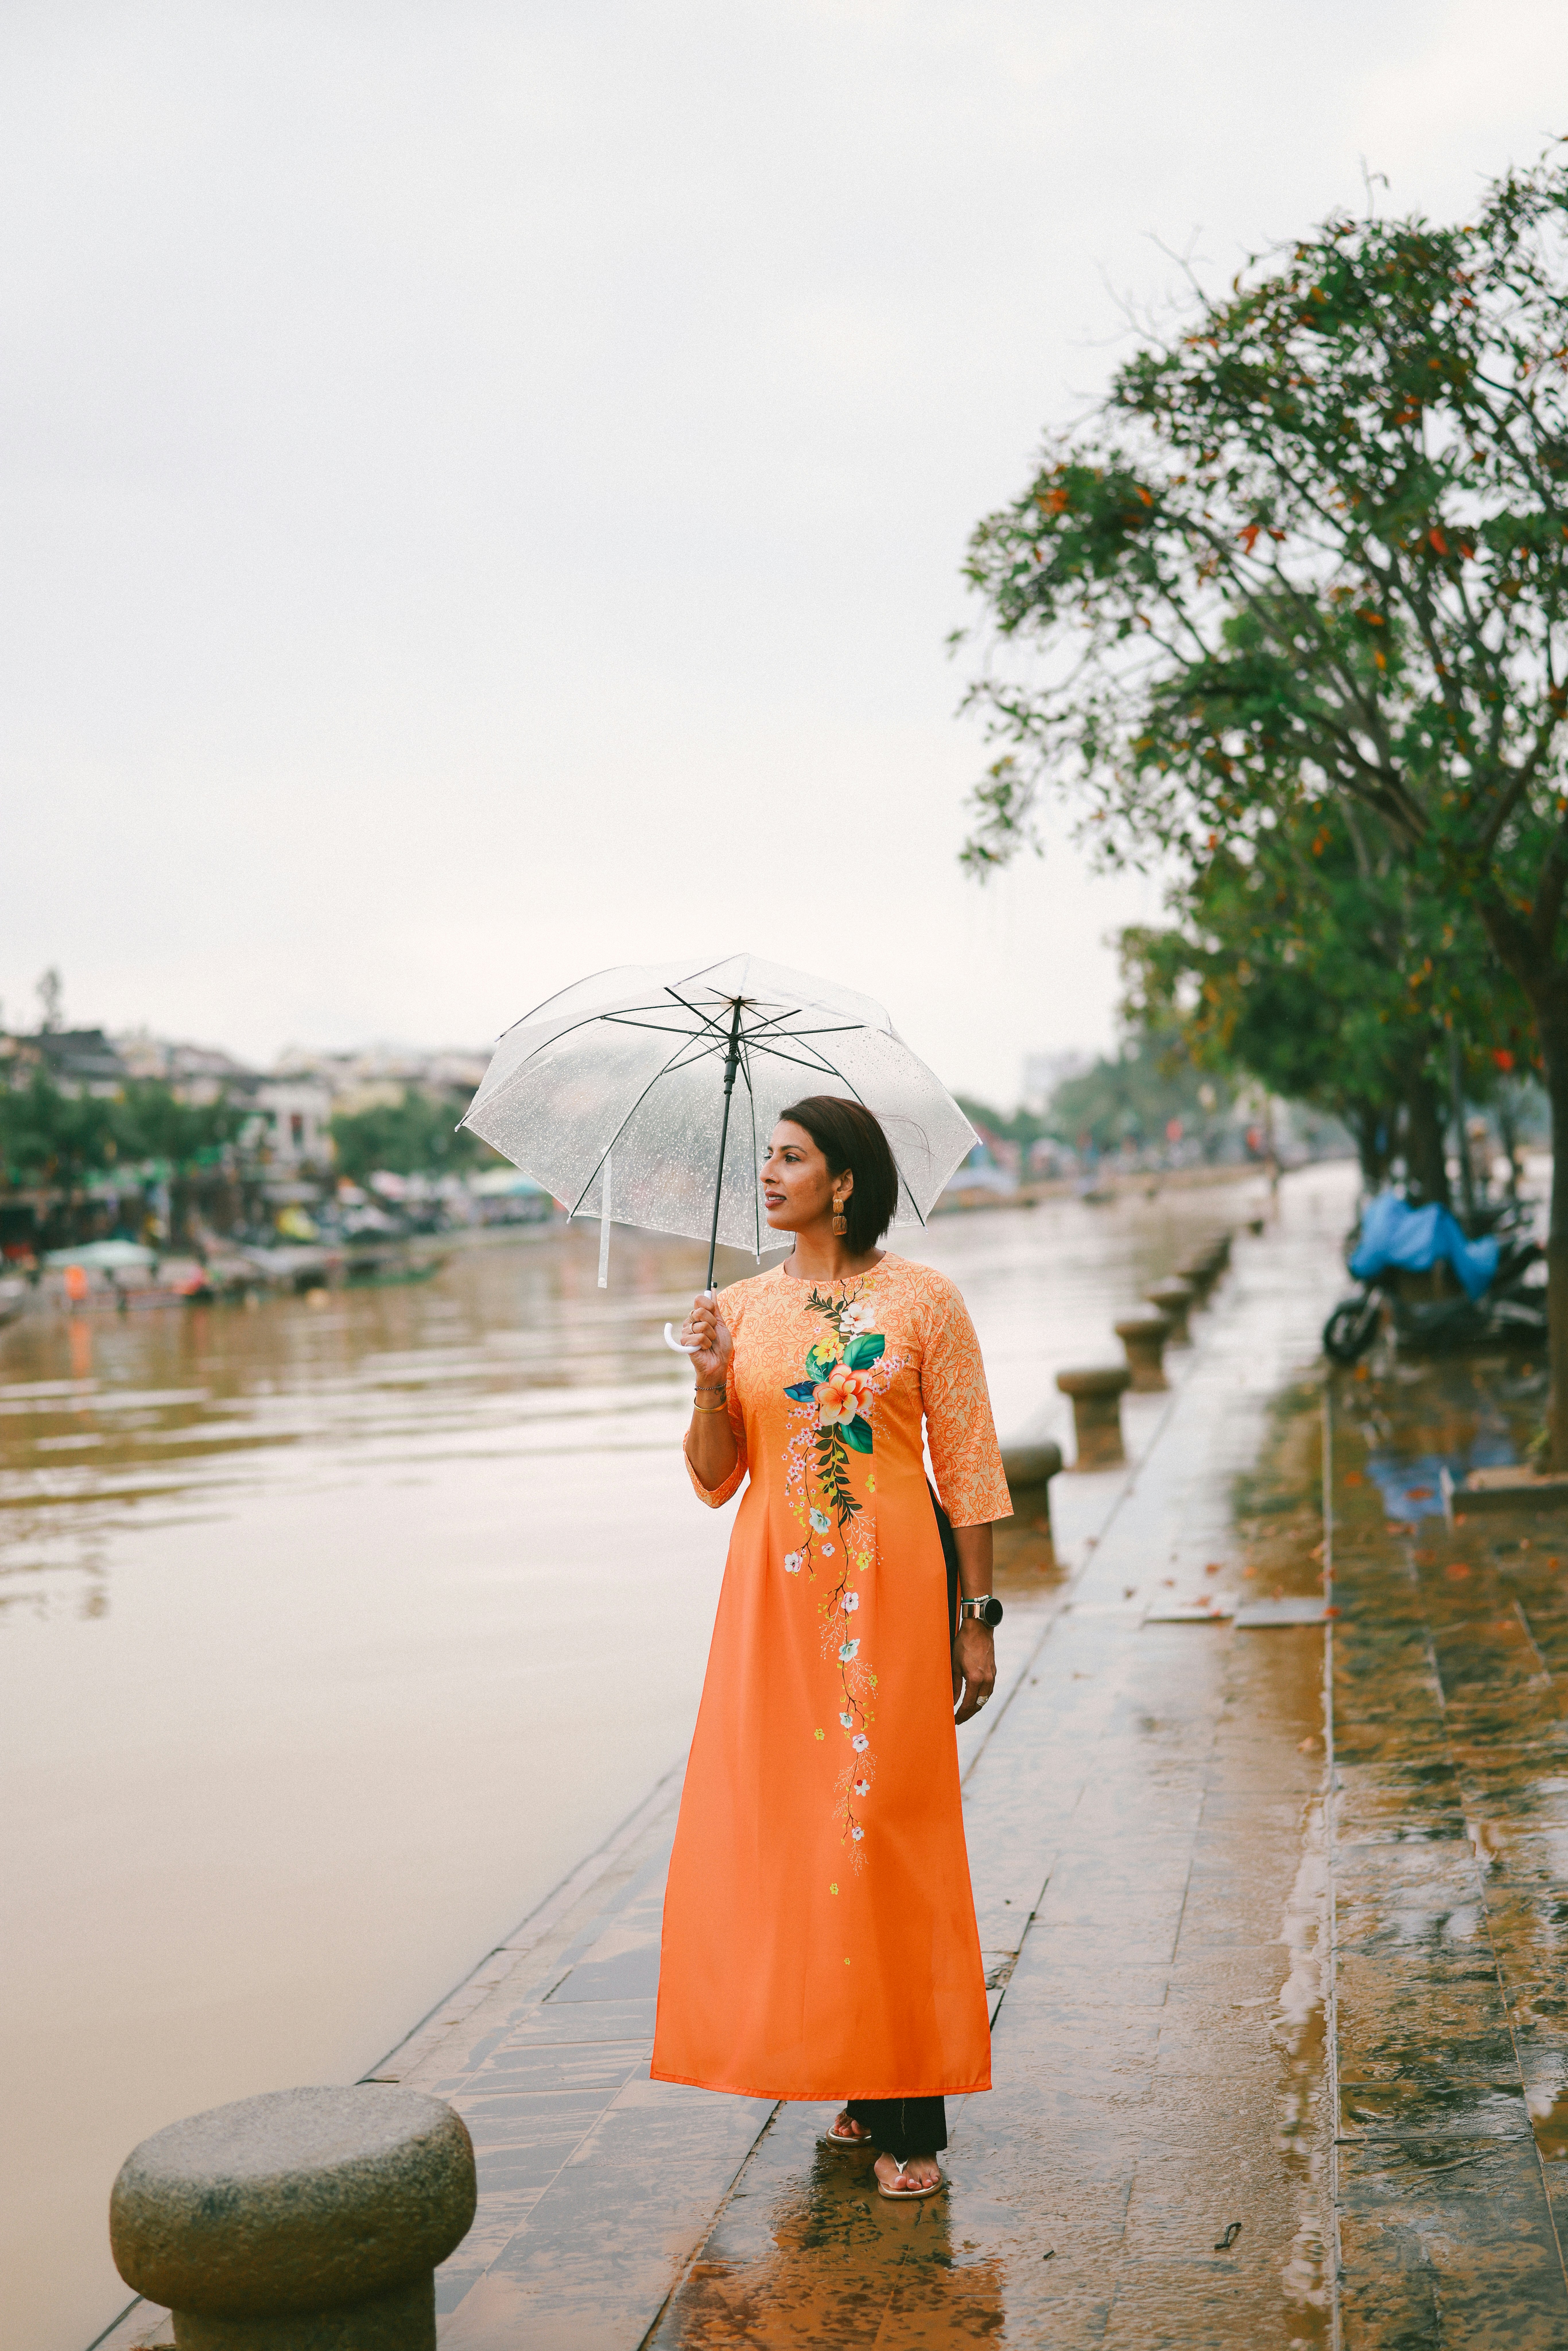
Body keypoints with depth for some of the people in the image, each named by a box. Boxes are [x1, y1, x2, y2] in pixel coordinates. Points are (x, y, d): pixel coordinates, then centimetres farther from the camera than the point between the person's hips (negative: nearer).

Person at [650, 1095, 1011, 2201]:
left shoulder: (922, 1301, -1)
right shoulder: (744, 1308, 8)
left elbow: (969, 1464, 0)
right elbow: (714, 1479, 9)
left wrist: (978, 1616, -4)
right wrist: (711, 1383, -9)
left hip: (889, 1590, -4)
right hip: (774, 1595, 4)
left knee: (888, 1829, -4)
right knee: (780, 1832, 4)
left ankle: (909, 2116, 5)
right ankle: (851, 2083, 20)